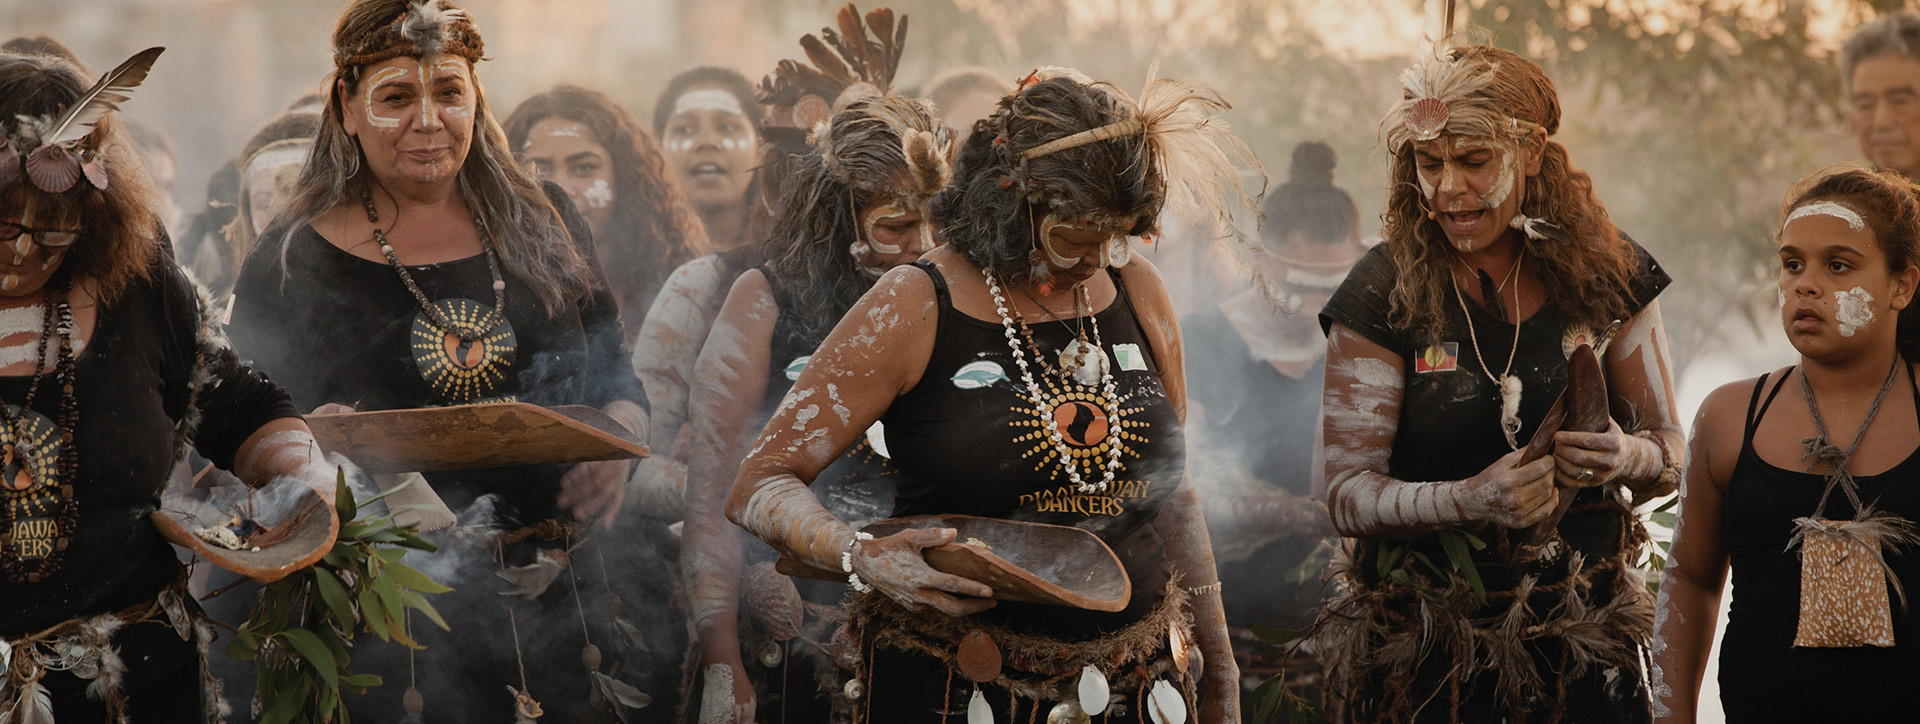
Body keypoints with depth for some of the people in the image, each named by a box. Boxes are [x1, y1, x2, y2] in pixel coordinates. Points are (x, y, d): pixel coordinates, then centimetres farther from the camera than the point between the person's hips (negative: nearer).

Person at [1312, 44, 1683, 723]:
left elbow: (1669, 452, 6)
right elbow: (1347, 494, -11)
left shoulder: (1606, 274, -1)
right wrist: (1469, 500, -29)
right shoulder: (1385, 292, -9)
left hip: (1580, 636, 2)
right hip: (1420, 652, -2)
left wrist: (1623, 459, -18)